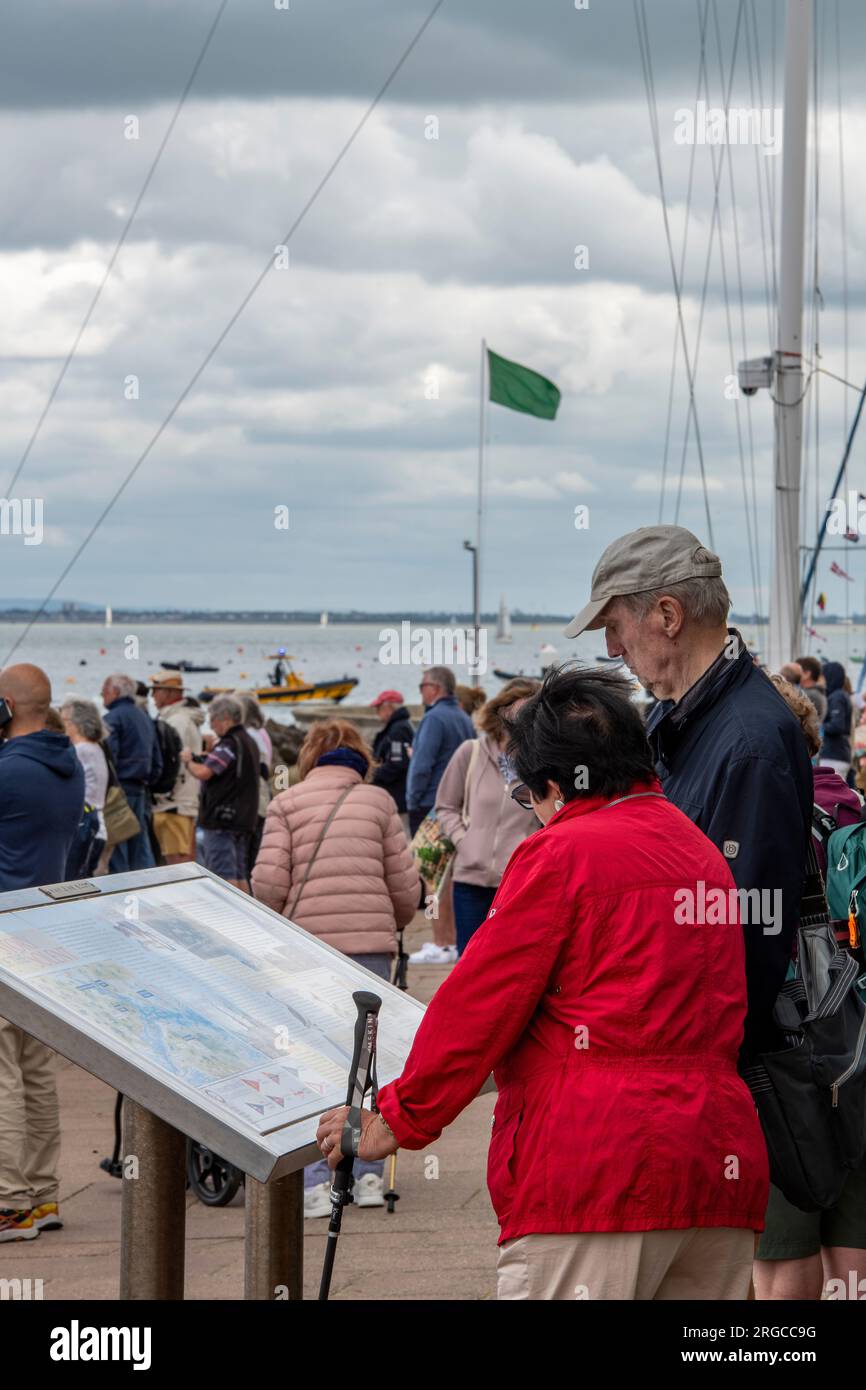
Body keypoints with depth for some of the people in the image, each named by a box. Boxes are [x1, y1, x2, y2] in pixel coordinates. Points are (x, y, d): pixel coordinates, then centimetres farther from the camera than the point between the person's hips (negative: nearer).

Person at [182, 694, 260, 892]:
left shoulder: (229, 744, -15)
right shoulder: (249, 742, 16)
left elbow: (203, 772, -24)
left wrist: (188, 760, -5)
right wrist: (205, 758, 12)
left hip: (222, 818, -9)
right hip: (244, 819, 9)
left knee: (224, 875, -8)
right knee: (240, 875, 12)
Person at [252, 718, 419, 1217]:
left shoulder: (287, 803, 6)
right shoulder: (379, 801, 10)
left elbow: (268, 883, -3)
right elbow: (405, 884, 7)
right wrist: (396, 924, 26)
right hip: (371, 943, 1)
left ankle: (315, 1183, -2)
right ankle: (369, 1176, 15)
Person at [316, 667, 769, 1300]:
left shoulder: (562, 852, -4)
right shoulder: (705, 853, 18)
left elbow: (480, 1003, -3)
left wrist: (398, 1118, 7)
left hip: (599, 1169, -8)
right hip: (723, 1166, 8)